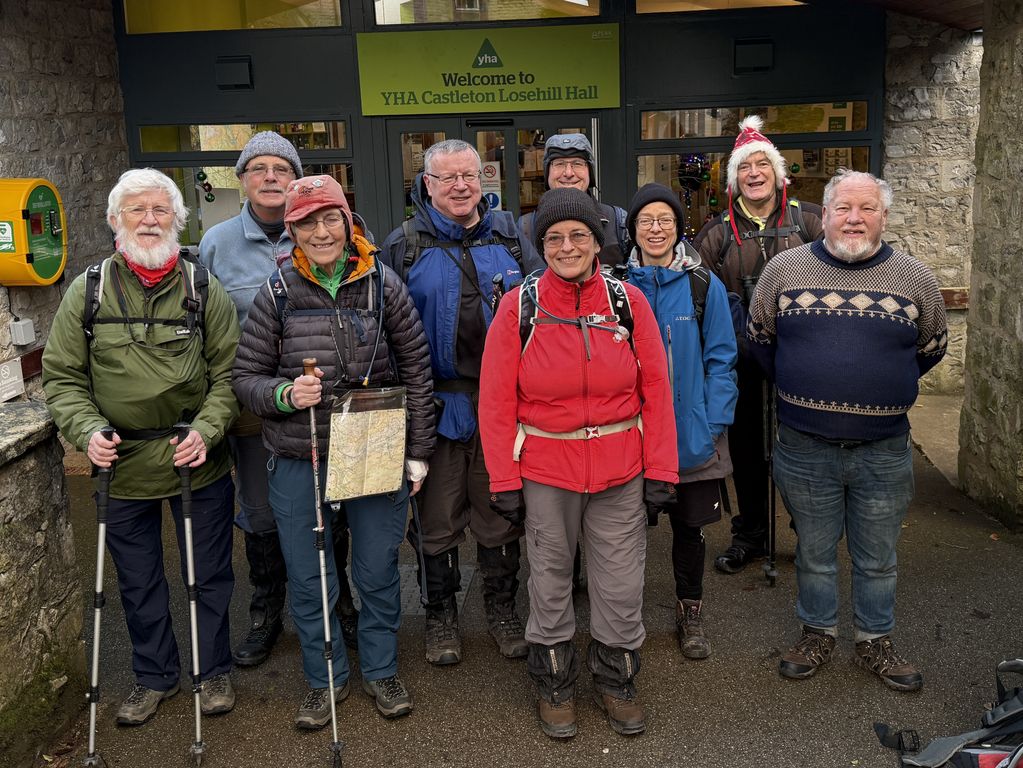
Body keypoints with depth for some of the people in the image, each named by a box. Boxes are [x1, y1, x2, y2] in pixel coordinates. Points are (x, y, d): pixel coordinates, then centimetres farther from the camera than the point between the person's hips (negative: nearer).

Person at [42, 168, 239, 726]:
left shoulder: (204, 291, -3)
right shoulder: (87, 292, -1)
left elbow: (227, 373, -2)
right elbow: (61, 377, 1)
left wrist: (207, 430, -17)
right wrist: (88, 430, -15)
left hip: (200, 465, -1)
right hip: (122, 468, 1)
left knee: (208, 575, 13)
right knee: (138, 580, 17)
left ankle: (213, 671, 35)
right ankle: (154, 676, 38)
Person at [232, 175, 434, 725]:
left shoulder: (383, 286, -3)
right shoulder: (276, 294, -3)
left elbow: (417, 371, 2)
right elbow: (245, 377, 2)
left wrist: (417, 452, 2)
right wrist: (285, 394, -20)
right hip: (298, 461, 0)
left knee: (378, 572, 13)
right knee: (307, 578, 12)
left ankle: (381, 670, 36)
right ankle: (325, 679, 34)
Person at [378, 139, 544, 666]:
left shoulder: (509, 237, 8)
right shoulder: (403, 246, 1)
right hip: (438, 402, -2)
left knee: (501, 513, 13)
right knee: (438, 518, 9)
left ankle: (501, 607, 31)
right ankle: (440, 614, 27)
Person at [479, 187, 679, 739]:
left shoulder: (629, 302, -2)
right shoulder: (519, 306, -6)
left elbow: (655, 391, 1)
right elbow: (495, 400, -5)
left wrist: (660, 470, -2)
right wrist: (504, 481, -7)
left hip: (621, 471, 1)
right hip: (545, 472, -1)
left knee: (621, 586, 11)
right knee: (550, 582, 14)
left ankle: (616, 681, 35)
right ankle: (554, 684, 36)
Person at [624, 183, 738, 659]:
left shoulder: (704, 286, -3)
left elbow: (720, 360, -3)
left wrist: (716, 425, -9)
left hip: (692, 436, 0)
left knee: (689, 526, 13)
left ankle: (690, 611, 32)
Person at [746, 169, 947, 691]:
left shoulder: (914, 278, -1)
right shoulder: (784, 269, -2)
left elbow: (930, 348, 14)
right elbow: (760, 337, 12)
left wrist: (882, 389, 13)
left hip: (884, 450, 1)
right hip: (805, 447, 0)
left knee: (877, 559, 14)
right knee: (814, 551, 15)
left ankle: (874, 642, 32)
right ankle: (817, 634, 33)